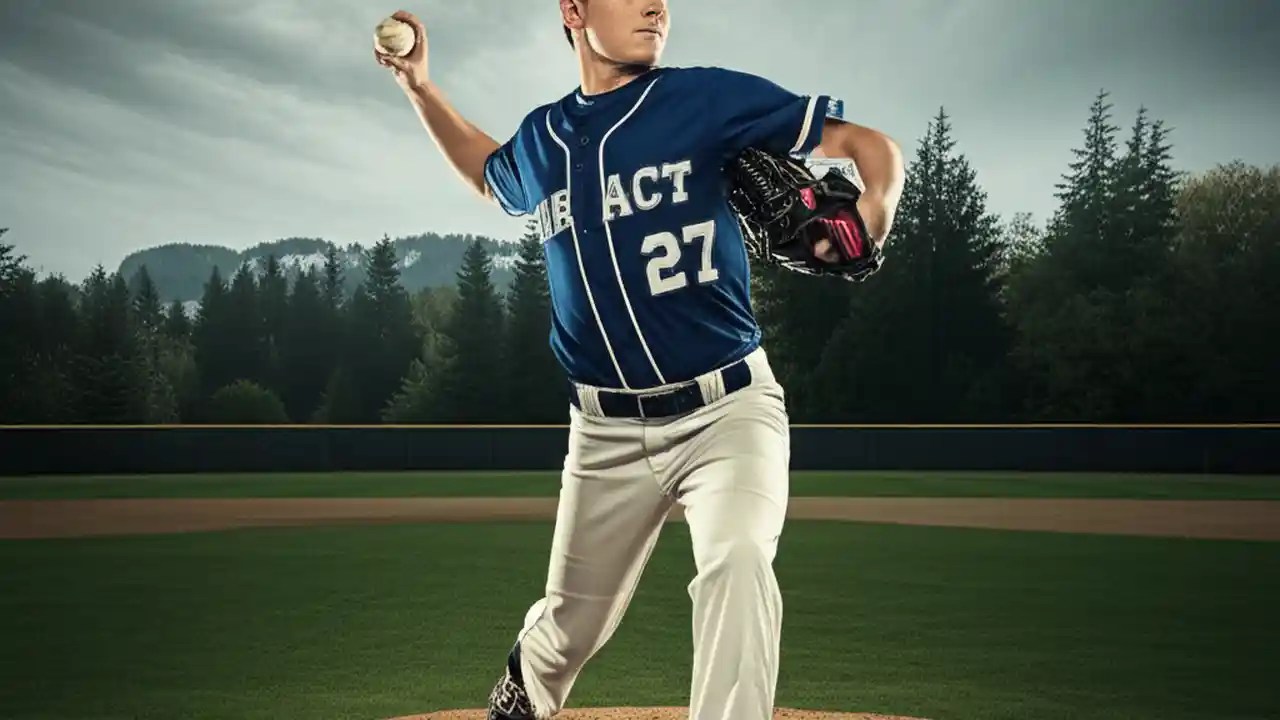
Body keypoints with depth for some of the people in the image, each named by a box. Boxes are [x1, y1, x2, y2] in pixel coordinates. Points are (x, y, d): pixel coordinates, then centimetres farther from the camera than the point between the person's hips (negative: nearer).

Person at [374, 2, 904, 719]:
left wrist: (874, 208, -28)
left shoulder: (708, 97, -6)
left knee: (737, 561, -32)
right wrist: (420, 88, 20)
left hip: (727, 408, -3)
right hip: (609, 432, 3)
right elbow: (492, 174, 31)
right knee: (571, 624, 17)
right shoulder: (541, 136, 6)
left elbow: (870, 144, -6)